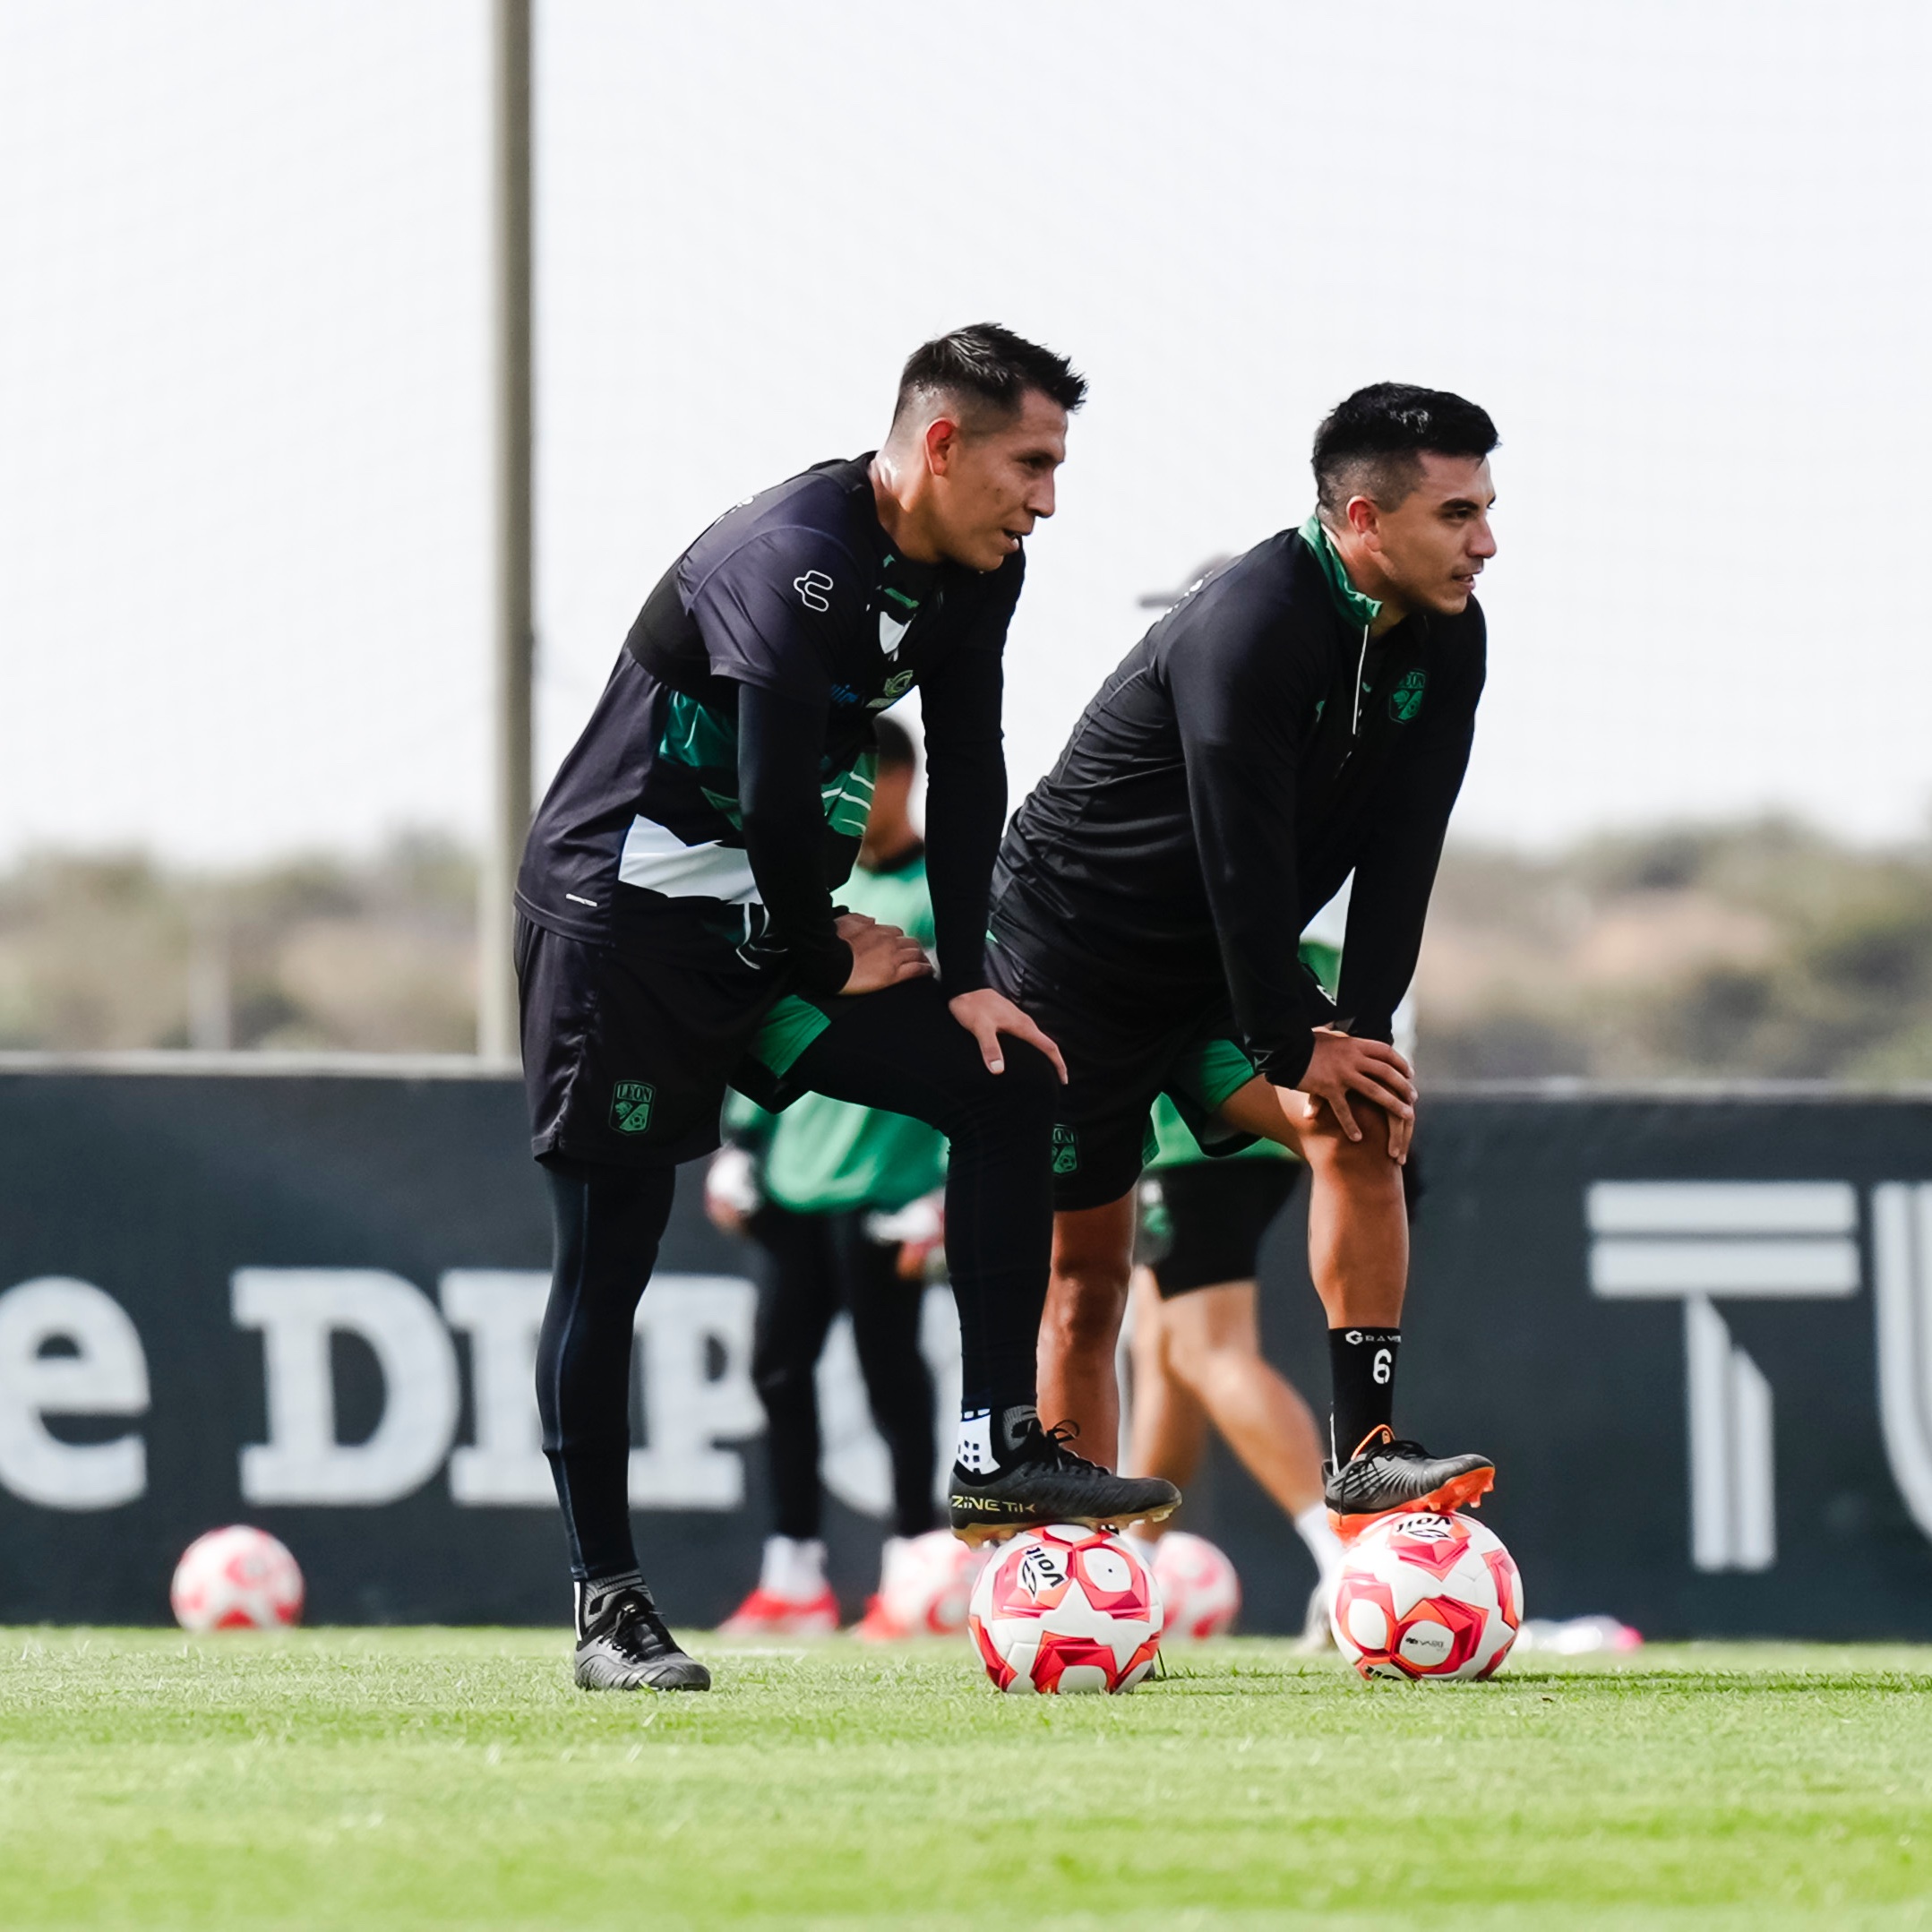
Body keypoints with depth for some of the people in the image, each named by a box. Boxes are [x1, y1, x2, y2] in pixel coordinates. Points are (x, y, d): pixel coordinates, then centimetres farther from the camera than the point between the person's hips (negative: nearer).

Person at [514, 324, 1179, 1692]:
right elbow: (774, 803, -27)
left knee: (1006, 1083, 0)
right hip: (620, 914, -9)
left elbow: (968, 777, 8)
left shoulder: (976, 574, 2)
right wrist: (835, 964, -12)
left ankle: (1002, 1451, 2)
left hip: (767, 927, 9)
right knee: (609, 1255, -6)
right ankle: (607, 1604, -1)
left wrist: (966, 977, 0)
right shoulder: (796, 560, -26)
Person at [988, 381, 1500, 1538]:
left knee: (1361, 1129, -18)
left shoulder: (1445, 640, -5)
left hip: (1221, 973, 7)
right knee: (1084, 1277, -2)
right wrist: (1294, 1049, -22)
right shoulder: (1249, 629, -28)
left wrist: (1359, 1030, -16)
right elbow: (1242, 859, -27)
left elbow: (1400, 852, -6)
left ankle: (1364, 1451, -19)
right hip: (1077, 955, -7)